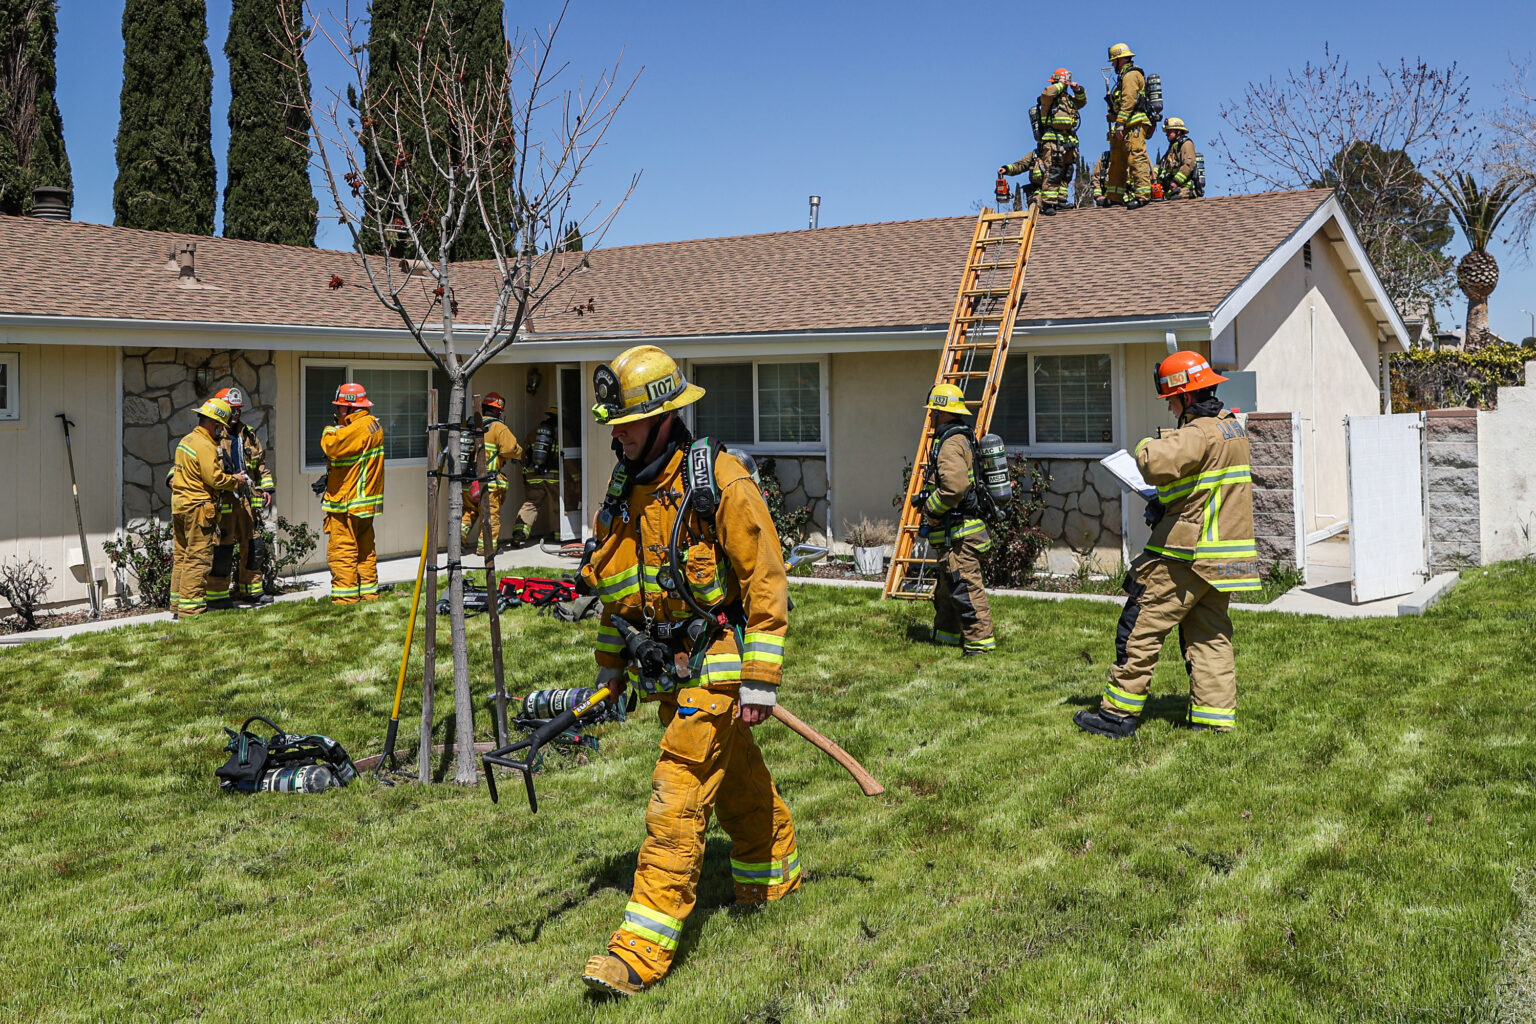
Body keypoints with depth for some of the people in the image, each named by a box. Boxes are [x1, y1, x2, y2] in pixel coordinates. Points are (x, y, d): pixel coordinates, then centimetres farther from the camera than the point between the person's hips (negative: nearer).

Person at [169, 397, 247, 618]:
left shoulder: (186, 441, 14)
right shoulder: (205, 446, -16)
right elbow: (215, 478, -21)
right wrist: (235, 480, -4)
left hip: (180, 505, 10)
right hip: (198, 508, -10)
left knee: (181, 555, 14)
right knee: (199, 558, -6)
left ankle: (178, 605, 20)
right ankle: (191, 608, -6)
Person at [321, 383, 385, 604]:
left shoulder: (357, 428, -18)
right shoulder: (373, 424, 13)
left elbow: (331, 446, -27)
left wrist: (330, 430, -8)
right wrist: (338, 427, 1)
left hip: (347, 502, -10)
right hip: (366, 500, 10)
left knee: (341, 550, -6)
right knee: (364, 549, 14)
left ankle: (345, 595, -5)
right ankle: (368, 592, 19)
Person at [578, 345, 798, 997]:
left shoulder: (720, 481, -16)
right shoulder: (623, 491, 7)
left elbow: (765, 578, -17)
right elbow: (614, 586, 19)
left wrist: (760, 676, -19)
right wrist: (610, 665, 20)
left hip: (714, 665, -7)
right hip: (665, 670, 8)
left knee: (676, 803, -10)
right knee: (737, 780, 25)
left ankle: (643, 951, -5)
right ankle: (776, 875, 47)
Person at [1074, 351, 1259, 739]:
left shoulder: (1200, 433, -18)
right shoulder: (1231, 426, 15)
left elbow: (1158, 465, -33)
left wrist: (1147, 446, -11)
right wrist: (1166, 503, 15)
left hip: (1186, 553, -9)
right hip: (1221, 555, 9)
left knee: (1140, 628, -2)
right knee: (1209, 636, 13)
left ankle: (1119, 713, 2)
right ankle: (1216, 715, 11)